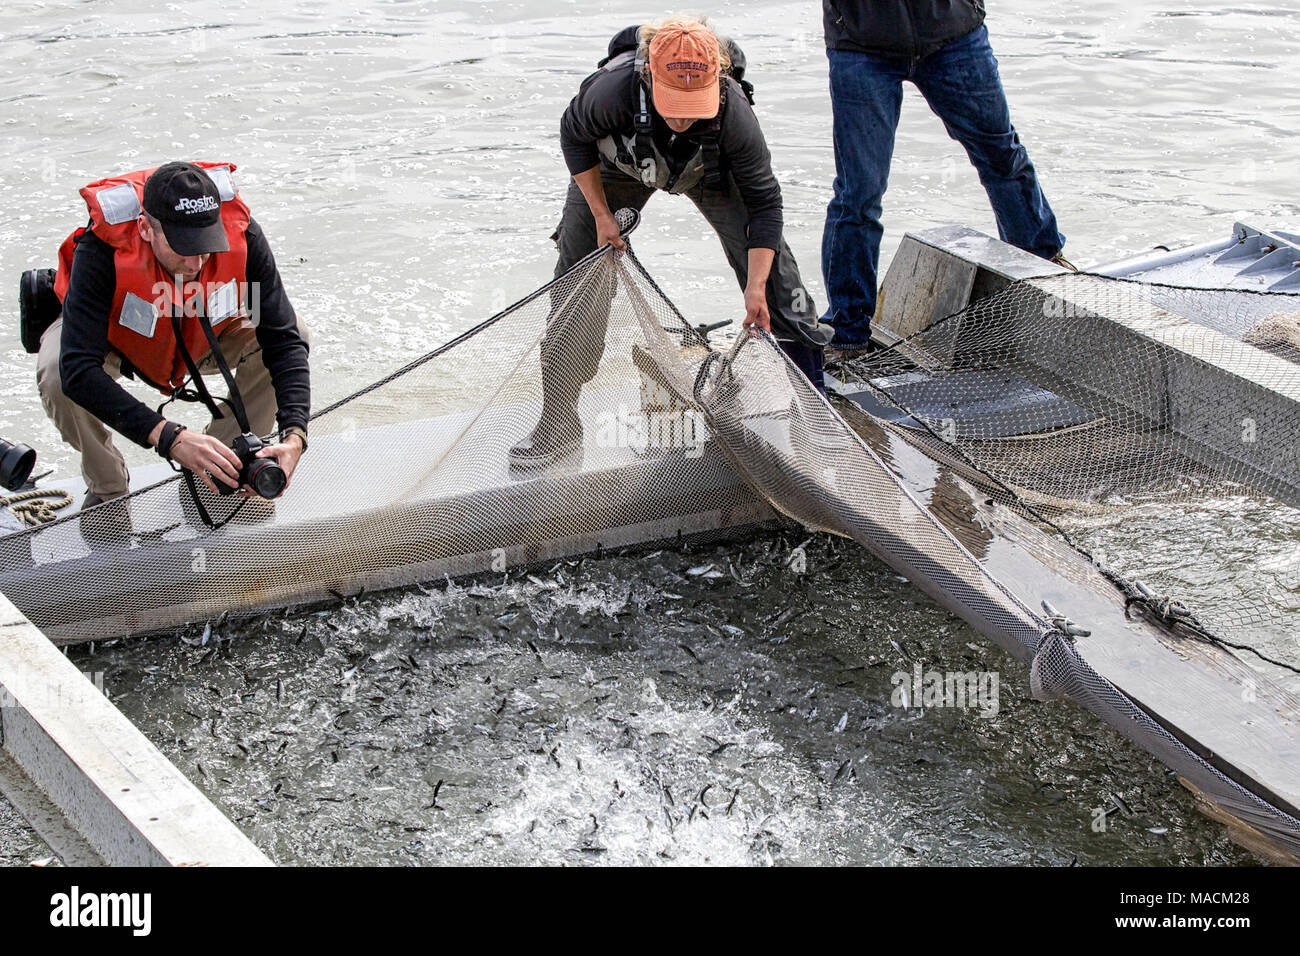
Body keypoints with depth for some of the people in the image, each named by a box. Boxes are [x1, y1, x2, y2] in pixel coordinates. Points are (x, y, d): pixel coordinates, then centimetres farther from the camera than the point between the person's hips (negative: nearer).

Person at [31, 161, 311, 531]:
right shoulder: (101, 249, -41)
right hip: (110, 334, -3)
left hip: (203, 333, 3)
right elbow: (79, 370, -47)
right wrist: (170, 438, -57)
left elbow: (284, 340, -30)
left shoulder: (241, 234, -33)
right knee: (56, 378, -35)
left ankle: (222, 472, -1)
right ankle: (107, 487, -2)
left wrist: (294, 437, -46)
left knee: (292, 331, -20)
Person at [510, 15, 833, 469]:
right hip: (619, 164, 0)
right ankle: (559, 419, 3)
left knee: (770, 260, -7)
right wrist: (601, 215, -15)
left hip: (710, 170, 0)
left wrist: (756, 288, -30)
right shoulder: (613, 91, -42)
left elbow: (763, 202, -26)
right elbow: (575, 137, -17)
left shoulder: (735, 115, -40)